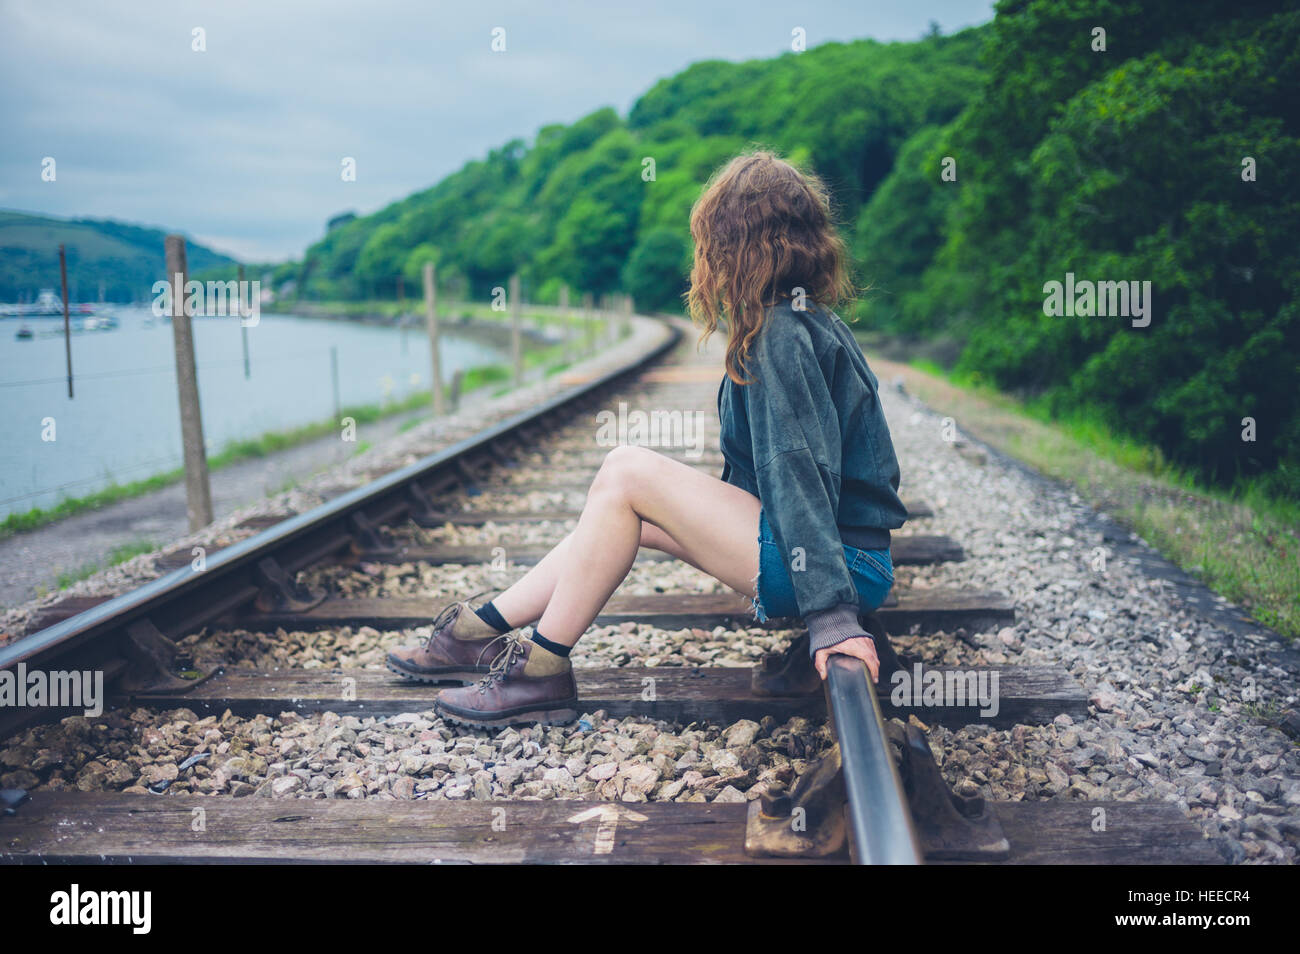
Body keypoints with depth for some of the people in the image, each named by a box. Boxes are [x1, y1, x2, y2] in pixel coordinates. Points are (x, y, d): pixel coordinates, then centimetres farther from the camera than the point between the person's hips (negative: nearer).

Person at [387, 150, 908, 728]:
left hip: (844, 566, -10)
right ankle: (478, 633, 15)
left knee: (627, 473, -15)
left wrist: (831, 614, -29)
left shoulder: (782, 334, -17)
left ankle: (542, 671, -5)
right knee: (629, 516, 7)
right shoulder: (801, 321, 12)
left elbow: (802, 474, -25)